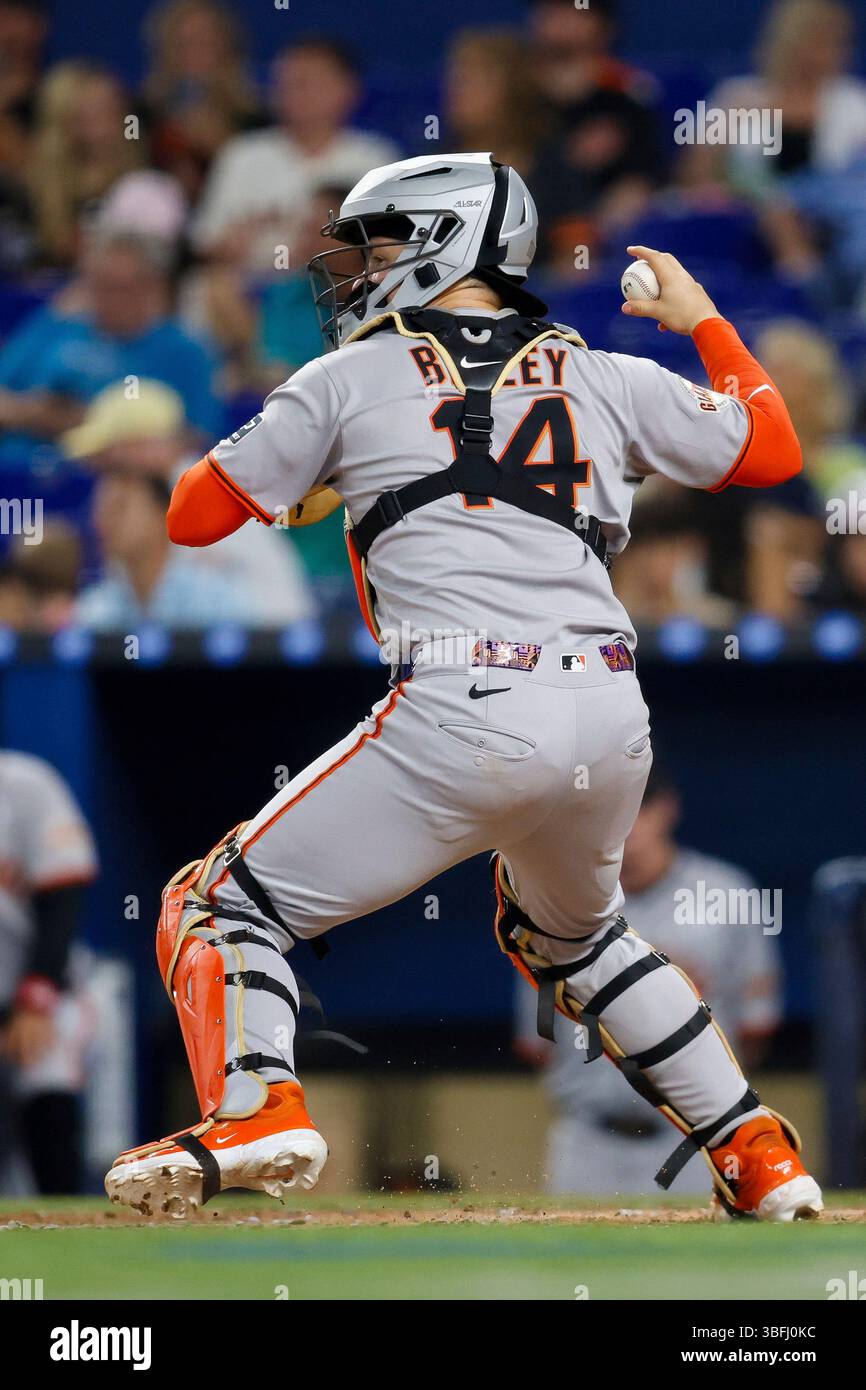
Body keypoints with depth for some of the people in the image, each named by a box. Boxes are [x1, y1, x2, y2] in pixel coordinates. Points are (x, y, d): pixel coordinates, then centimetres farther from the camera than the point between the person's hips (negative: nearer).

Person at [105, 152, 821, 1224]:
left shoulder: (350, 382, 9)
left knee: (225, 902, 6)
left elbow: (193, 517, 13)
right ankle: (758, 1155, 28)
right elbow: (771, 447, 24)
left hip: (460, 715, -5)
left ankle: (254, 1106, -22)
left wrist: (303, 474, 33)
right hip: (610, 720, 5)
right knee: (570, 936, 33)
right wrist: (702, 321, 38)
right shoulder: (602, 379, 17)